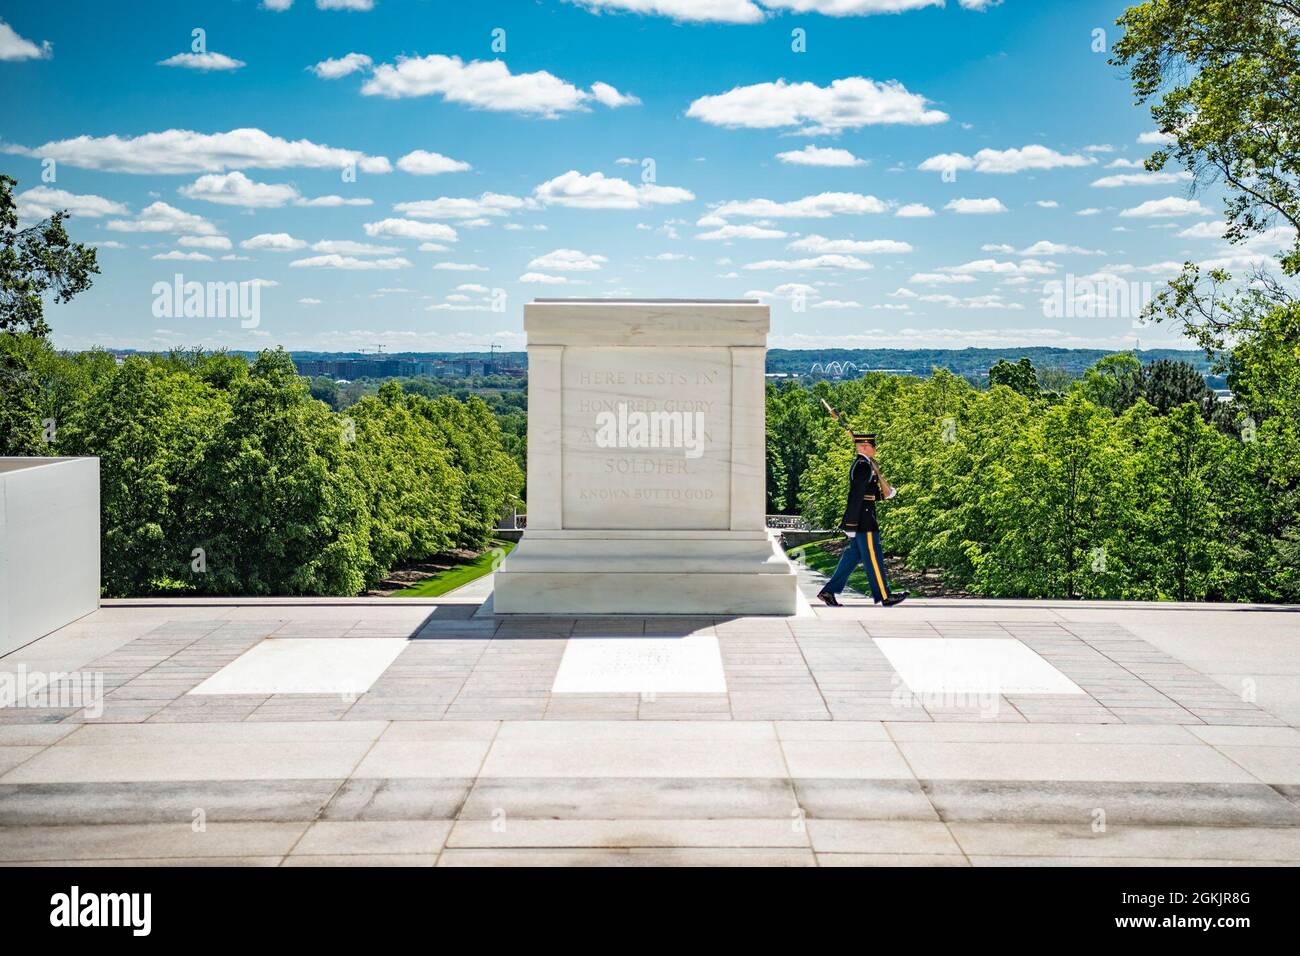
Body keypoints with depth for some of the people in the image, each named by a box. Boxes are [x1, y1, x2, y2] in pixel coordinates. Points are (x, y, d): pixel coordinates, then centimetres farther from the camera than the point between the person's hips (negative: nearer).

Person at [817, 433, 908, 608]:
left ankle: (829, 591, 10)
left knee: (852, 556, 11)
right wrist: (851, 524, -24)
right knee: (873, 558, -1)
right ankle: (885, 596, 8)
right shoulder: (863, 466, -16)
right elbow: (856, 496, -22)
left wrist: (885, 494, 12)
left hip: (863, 520, 10)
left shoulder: (862, 464, 16)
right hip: (864, 521, -10)